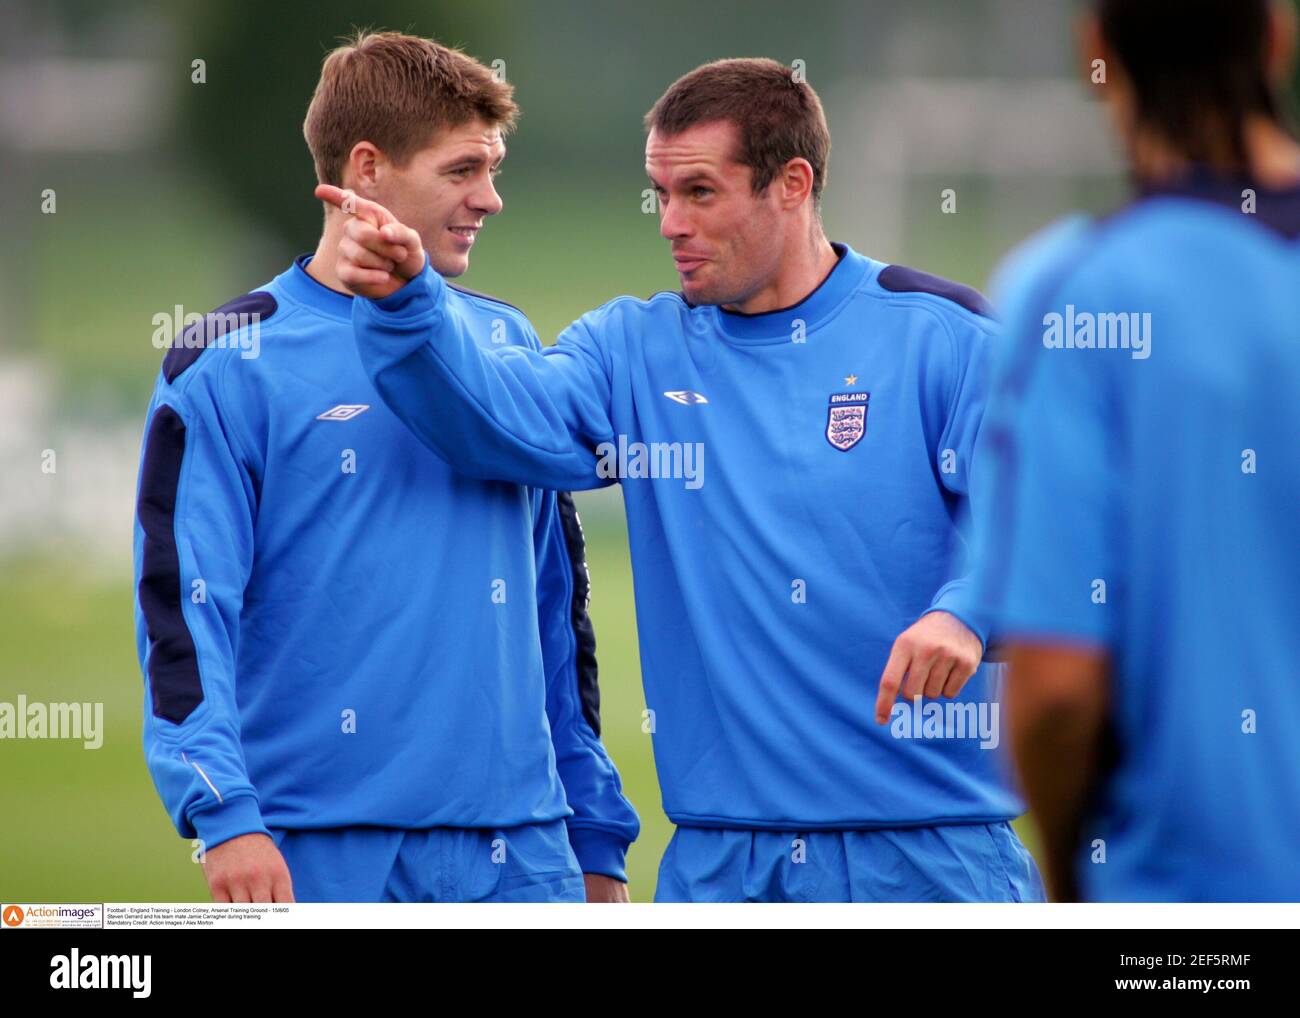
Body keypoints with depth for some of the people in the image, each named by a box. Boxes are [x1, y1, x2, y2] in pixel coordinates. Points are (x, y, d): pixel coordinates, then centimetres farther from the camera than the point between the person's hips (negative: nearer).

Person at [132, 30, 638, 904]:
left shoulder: (509, 347, 15)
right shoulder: (230, 366, -1)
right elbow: (184, 602, -8)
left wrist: (598, 839, 16)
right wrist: (225, 813, -20)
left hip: (520, 853, 4)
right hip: (324, 856, -4)